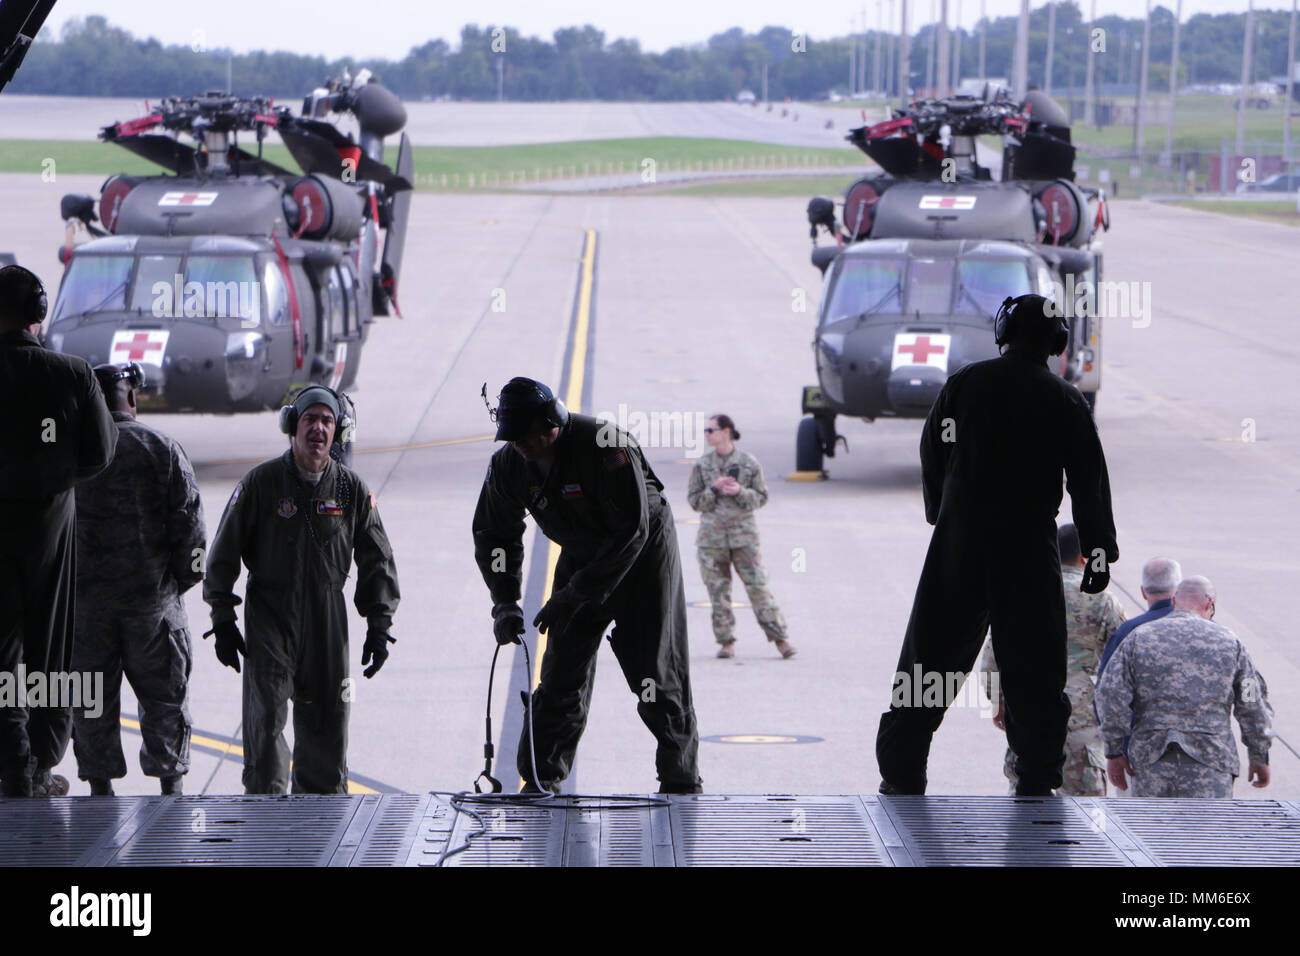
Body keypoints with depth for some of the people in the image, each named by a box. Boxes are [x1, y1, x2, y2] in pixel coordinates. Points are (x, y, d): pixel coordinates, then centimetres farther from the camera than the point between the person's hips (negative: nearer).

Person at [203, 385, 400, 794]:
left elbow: (376, 560, 11)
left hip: (328, 621, 2)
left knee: (326, 722, 7)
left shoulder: (351, 488, 3)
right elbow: (224, 553, 1)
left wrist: (379, 625, 7)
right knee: (265, 718, -12)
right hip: (269, 617, -2)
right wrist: (223, 620, -2)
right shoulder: (261, 482, -4)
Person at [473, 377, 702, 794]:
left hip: (643, 552, -5)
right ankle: (541, 782, 5)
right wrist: (505, 603, -12)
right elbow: (494, 534, 1)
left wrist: (574, 596, -30)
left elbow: (631, 531, -31)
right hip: (580, 555, 5)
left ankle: (681, 782, 3)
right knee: (562, 670, -1)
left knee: (656, 672, -7)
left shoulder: (606, 446, -32)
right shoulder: (508, 463, -13)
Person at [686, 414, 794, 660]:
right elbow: (694, 500, 6)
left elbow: (761, 497, 4)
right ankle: (726, 641, 10)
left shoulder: (749, 463, 2)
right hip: (712, 535, 2)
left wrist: (740, 492, -15)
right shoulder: (702, 466, 7)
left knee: (758, 586, -6)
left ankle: (780, 638, -2)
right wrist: (714, 489, -11)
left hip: (743, 531, -2)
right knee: (718, 589, 1)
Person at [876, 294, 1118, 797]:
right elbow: (1089, 481, 1)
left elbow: (932, 460, 8)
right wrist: (1098, 551, 6)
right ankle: (1036, 781, 6)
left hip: (958, 543, 1)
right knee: (1034, 668, 6)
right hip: (1030, 550, -1)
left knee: (931, 653, 7)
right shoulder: (1066, 401, -1)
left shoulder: (962, 384, 2)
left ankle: (900, 773, 6)